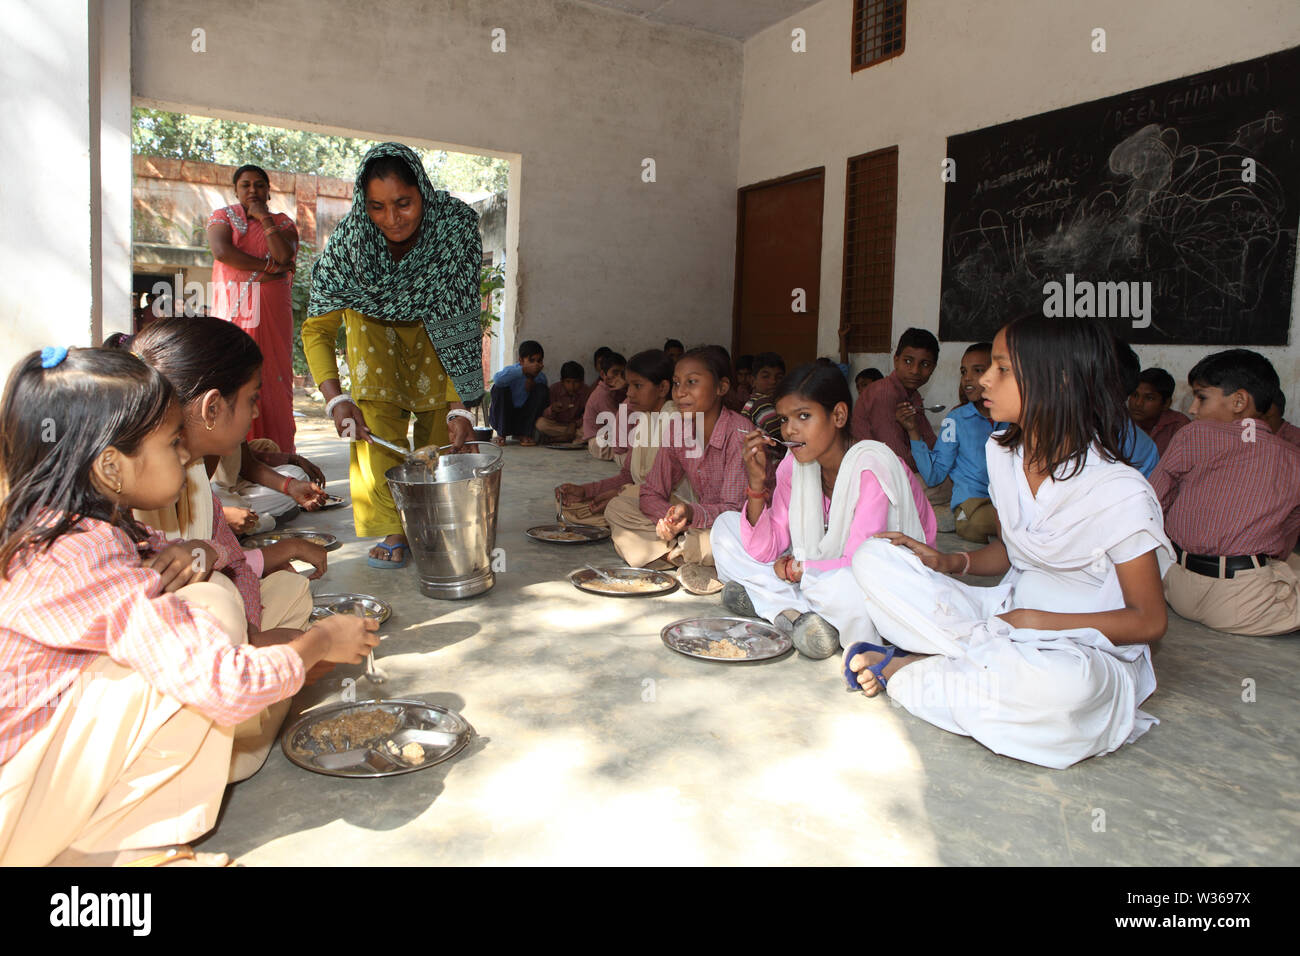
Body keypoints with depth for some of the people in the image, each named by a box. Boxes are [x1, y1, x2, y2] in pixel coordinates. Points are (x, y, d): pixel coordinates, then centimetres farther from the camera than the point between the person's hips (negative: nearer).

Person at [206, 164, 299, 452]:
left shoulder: (283, 222, 14)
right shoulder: (223, 217, 14)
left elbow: (285, 255, -7)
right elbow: (222, 250, -6)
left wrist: (264, 217, -2)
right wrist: (269, 266, -8)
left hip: (272, 312, 0)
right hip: (232, 309, 0)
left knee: (273, 376, -5)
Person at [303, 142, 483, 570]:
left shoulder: (456, 226, -33)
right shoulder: (348, 241, -31)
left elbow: (464, 324, -31)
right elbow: (317, 329, -25)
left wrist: (461, 406, -39)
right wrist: (336, 399, -41)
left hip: (435, 325, 0)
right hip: (373, 324, 0)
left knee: (441, 430, -6)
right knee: (376, 422, -15)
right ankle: (393, 531, -6)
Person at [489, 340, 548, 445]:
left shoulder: (541, 377, -8)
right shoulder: (511, 370, -23)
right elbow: (497, 379, -47)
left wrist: (533, 385, -20)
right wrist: (524, 369, -48)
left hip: (524, 416, 3)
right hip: (503, 415, -3)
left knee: (542, 389, -17)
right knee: (499, 387, -29)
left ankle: (524, 434, -6)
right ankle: (502, 434, -12)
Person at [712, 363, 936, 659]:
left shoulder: (872, 466, -23)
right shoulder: (794, 465, -4)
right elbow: (764, 551, -6)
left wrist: (795, 570, -12)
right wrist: (757, 482, -18)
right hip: (820, 574, 7)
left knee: (849, 589, -44)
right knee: (726, 526, -2)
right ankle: (797, 615, -18)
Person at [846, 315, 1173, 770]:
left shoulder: (1120, 493, -18)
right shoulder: (1004, 452, 2)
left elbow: (1149, 621, -13)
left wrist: (1038, 621, -21)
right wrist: (951, 562, -4)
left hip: (1085, 649, -5)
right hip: (1007, 618, 6)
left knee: (1063, 685, -44)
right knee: (874, 558, -10)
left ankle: (905, 672, -20)